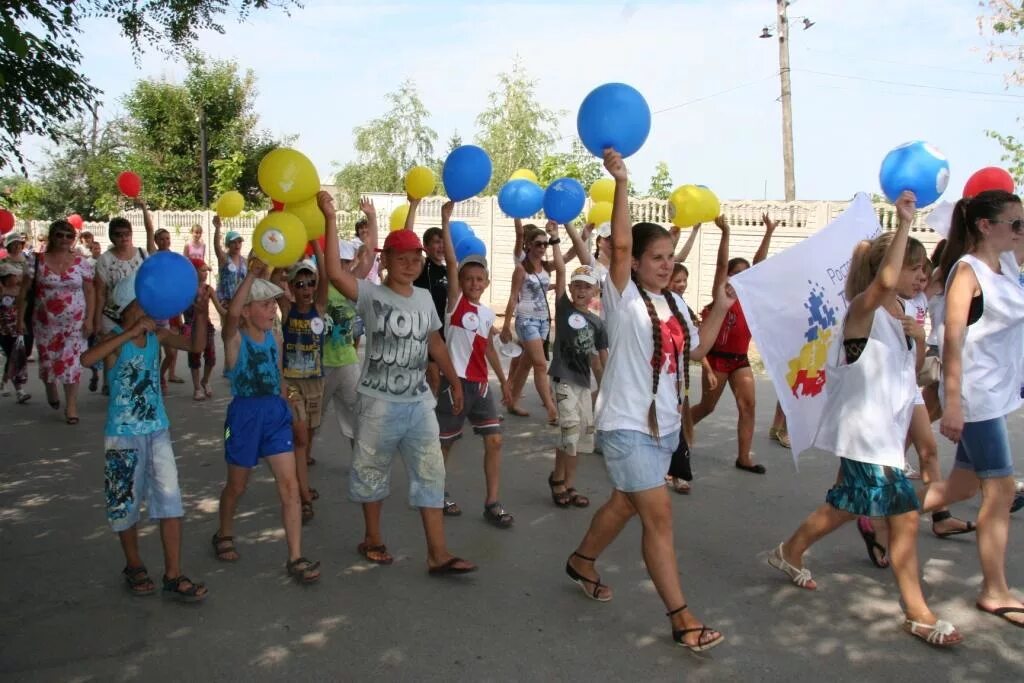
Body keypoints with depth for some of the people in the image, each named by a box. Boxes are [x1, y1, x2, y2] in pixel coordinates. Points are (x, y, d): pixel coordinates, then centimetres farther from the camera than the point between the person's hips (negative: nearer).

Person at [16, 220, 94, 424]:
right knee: (47, 359, 12)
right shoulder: (38, 261, -3)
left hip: (74, 321, -1)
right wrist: (20, 318, -3)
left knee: (71, 361, -5)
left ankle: (71, 406, 4)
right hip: (45, 322, 1)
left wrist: (89, 319, -6)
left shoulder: (81, 262, -2)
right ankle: (51, 390, 43)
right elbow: (24, 291, 0)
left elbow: (89, 292, 1)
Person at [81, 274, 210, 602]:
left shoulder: (156, 335, -2)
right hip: (124, 435, -4)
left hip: (158, 431, 4)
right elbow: (86, 359, -35)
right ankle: (134, 566, 32)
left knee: (170, 500, 1)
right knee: (126, 502, 11)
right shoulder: (116, 338, -16)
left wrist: (200, 313, -17)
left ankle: (173, 576, 8)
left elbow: (194, 344, 0)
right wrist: (131, 332, -40)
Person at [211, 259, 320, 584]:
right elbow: (231, 313, -35)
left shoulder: (274, 336, 4)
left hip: (275, 413, 4)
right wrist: (251, 275, -41)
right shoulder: (234, 338, -11)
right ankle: (224, 535, 44)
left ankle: (295, 558, 0)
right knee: (237, 485, 15)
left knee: (289, 485, -5)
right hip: (245, 413, -4)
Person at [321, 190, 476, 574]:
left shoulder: (424, 298, 7)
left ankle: (438, 554, 7)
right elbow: (334, 272, -27)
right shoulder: (370, 295, -10)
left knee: (430, 474, 2)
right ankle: (372, 539, 33)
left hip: (419, 402, 4)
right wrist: (330, 219, -29)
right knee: (372, 472, 12)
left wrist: (455, 382, 21)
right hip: (379, 403, -4)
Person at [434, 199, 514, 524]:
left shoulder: (488, 313, 9)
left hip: (480, 384, 5)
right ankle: (438, 493, 28)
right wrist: (446, 220, -25)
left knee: (494, 440, -1)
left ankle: (492, 502, 8)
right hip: (454, 382, -5)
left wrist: (503, 380, 22)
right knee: (444, 443, 7)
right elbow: (450, 261, -17)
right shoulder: (454, 302, -6)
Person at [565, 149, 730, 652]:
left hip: (664, 424, 8)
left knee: (624, 504, 20)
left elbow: (696, 350, 17)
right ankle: (681, 618, 2)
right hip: (627, 426, -8)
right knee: (659, 516, -7)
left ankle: (581, 561, 44)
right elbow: (619, 244, -26)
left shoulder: (675, 303, 9)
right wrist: (621, 182, -28)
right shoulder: (623, 297, -11)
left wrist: (721, 307, 10)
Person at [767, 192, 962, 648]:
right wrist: (905, 223, -31)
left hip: (885, 428, 9)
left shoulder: (898, 312, 11)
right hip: (865, 429, -9)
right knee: (905, 515, -6)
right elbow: (884, 280, -39)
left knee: (847, 506, 19)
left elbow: (911, 369, 18)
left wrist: (919, 339, -2)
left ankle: (789, 553, 37)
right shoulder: (863, 308, -15)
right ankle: (917, 613, 5)